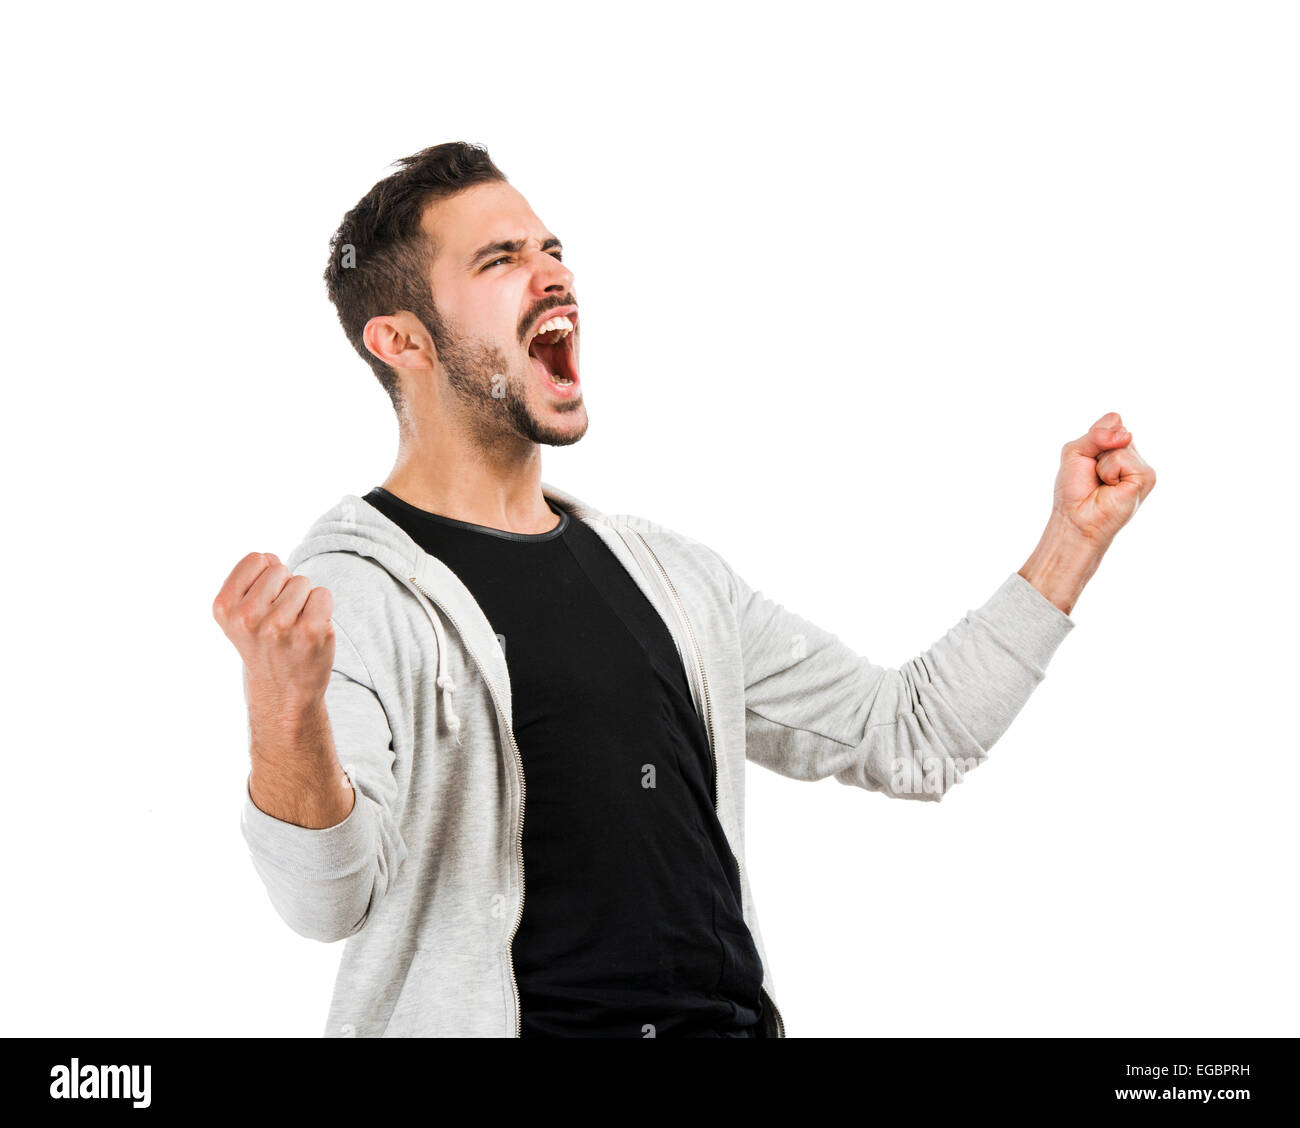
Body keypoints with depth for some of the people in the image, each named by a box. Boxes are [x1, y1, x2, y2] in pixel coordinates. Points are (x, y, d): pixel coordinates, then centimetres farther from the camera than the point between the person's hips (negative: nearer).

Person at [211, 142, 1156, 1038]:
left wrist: (1075, 536, 18)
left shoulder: (672, 575, 17)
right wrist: (286, 713, -40)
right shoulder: (350, 594, -5)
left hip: (734, 1017, 6)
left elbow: (910, 738, 22)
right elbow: (329, 899, -20)